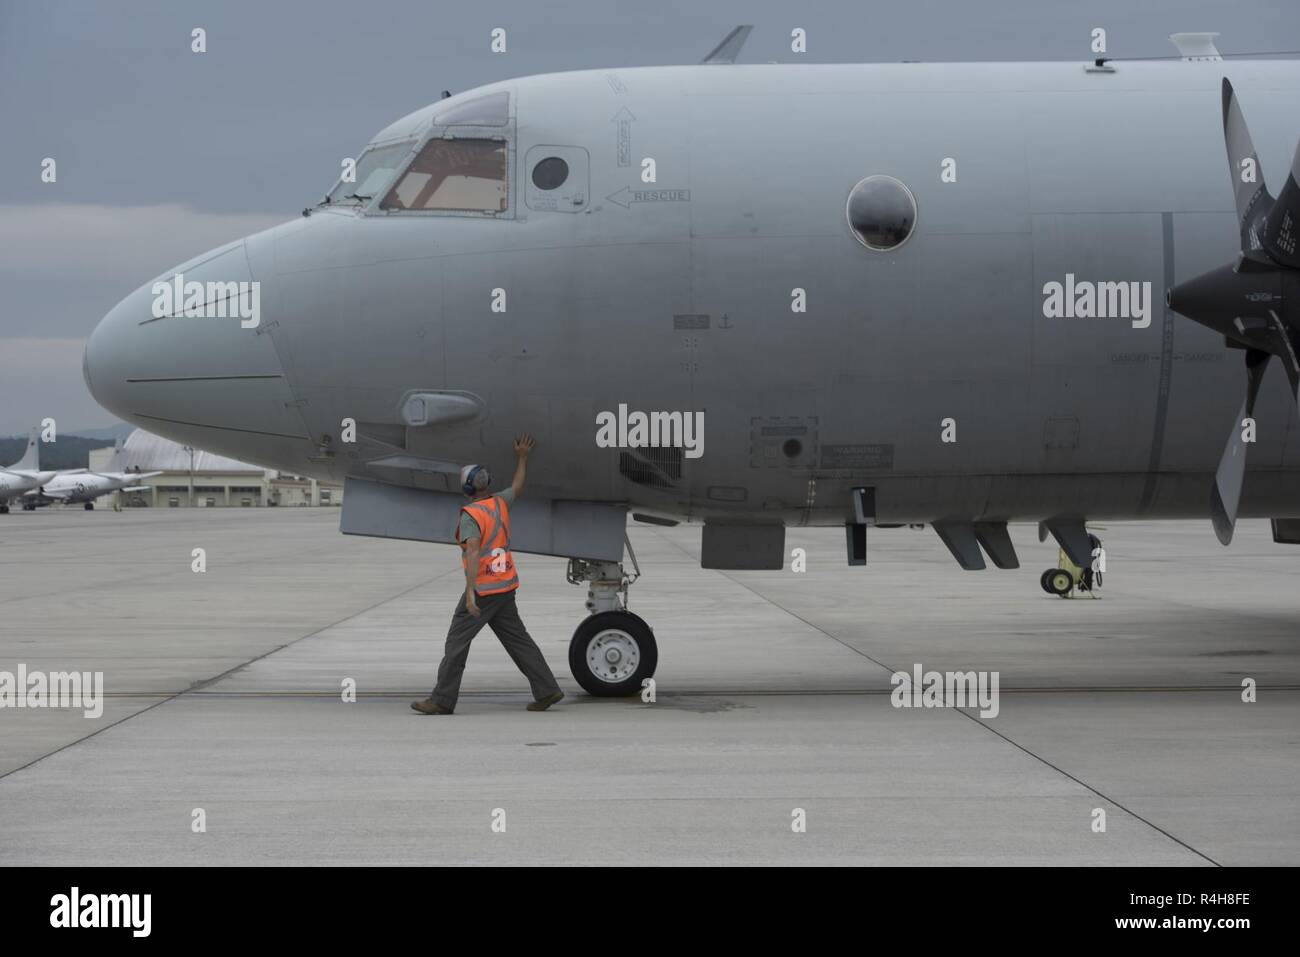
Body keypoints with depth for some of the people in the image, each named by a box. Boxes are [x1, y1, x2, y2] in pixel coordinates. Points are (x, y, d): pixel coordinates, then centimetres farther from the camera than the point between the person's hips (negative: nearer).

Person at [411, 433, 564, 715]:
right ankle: (547, 690, 8)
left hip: (484, 589, -8)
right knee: (517, 640, 12)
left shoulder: (470, 515, -16)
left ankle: (442, 700, 0)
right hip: (505, 588, 8)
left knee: (457, 642, -2)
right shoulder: (499, 503, 6)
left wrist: (470, 593, -33)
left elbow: (473, 553, -27)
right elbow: (517, 487, 28)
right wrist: (522, 457, 41)